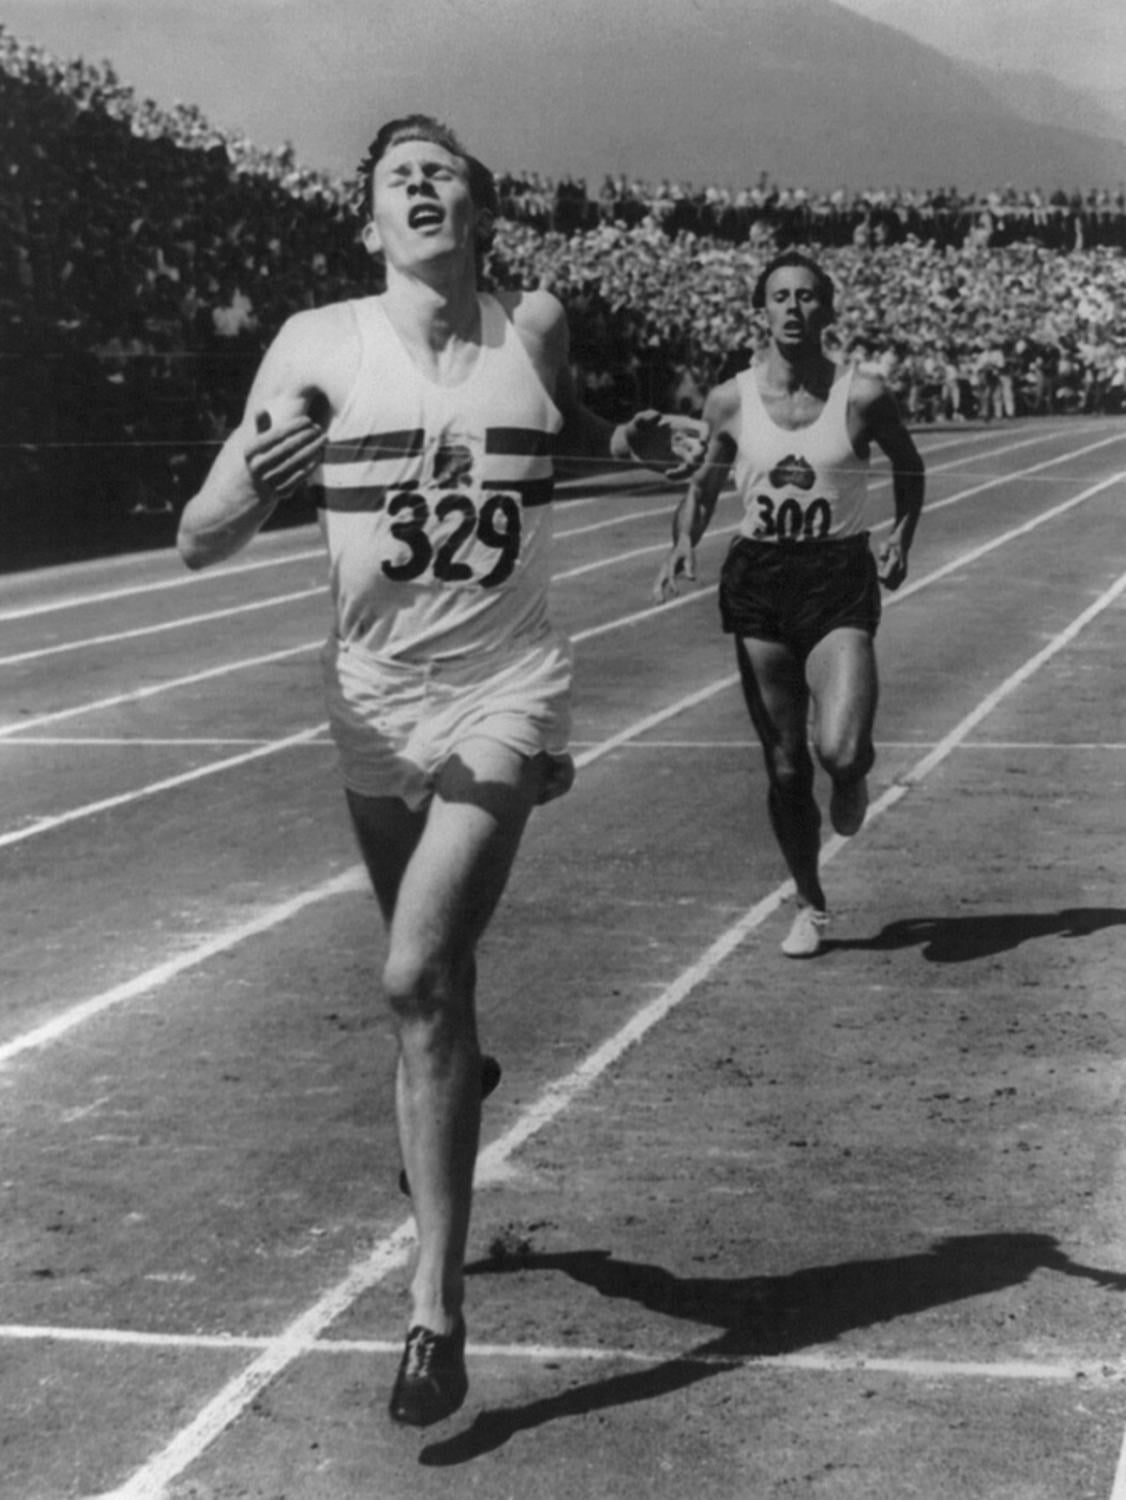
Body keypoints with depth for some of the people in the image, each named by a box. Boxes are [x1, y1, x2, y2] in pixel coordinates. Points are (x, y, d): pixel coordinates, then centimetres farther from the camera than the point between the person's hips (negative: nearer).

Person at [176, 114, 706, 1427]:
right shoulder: (318, 346, -7)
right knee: (430, 978, 18)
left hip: (503, 691, -2)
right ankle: (456, 1077, 55)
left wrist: (631, 443, 1)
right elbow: (198, 545, -7)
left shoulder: (533, 327, -3)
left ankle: (436, 1311, -11)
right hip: (375, 698, 2)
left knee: (419, 978, -17)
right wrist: (259, 480, -29)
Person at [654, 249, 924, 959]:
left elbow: (909, 467, 12)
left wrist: (902, 537, -1)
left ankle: (856, 772, 20)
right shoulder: (731, 401, -1)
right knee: (786, 767, 6)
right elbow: (706, 482, 15)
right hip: (759, 580, 2)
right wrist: (685, 541, -2)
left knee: (840, 751, -20)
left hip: (841, 581, -2)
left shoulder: (864, 396, -6)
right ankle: (811, 906, 25)